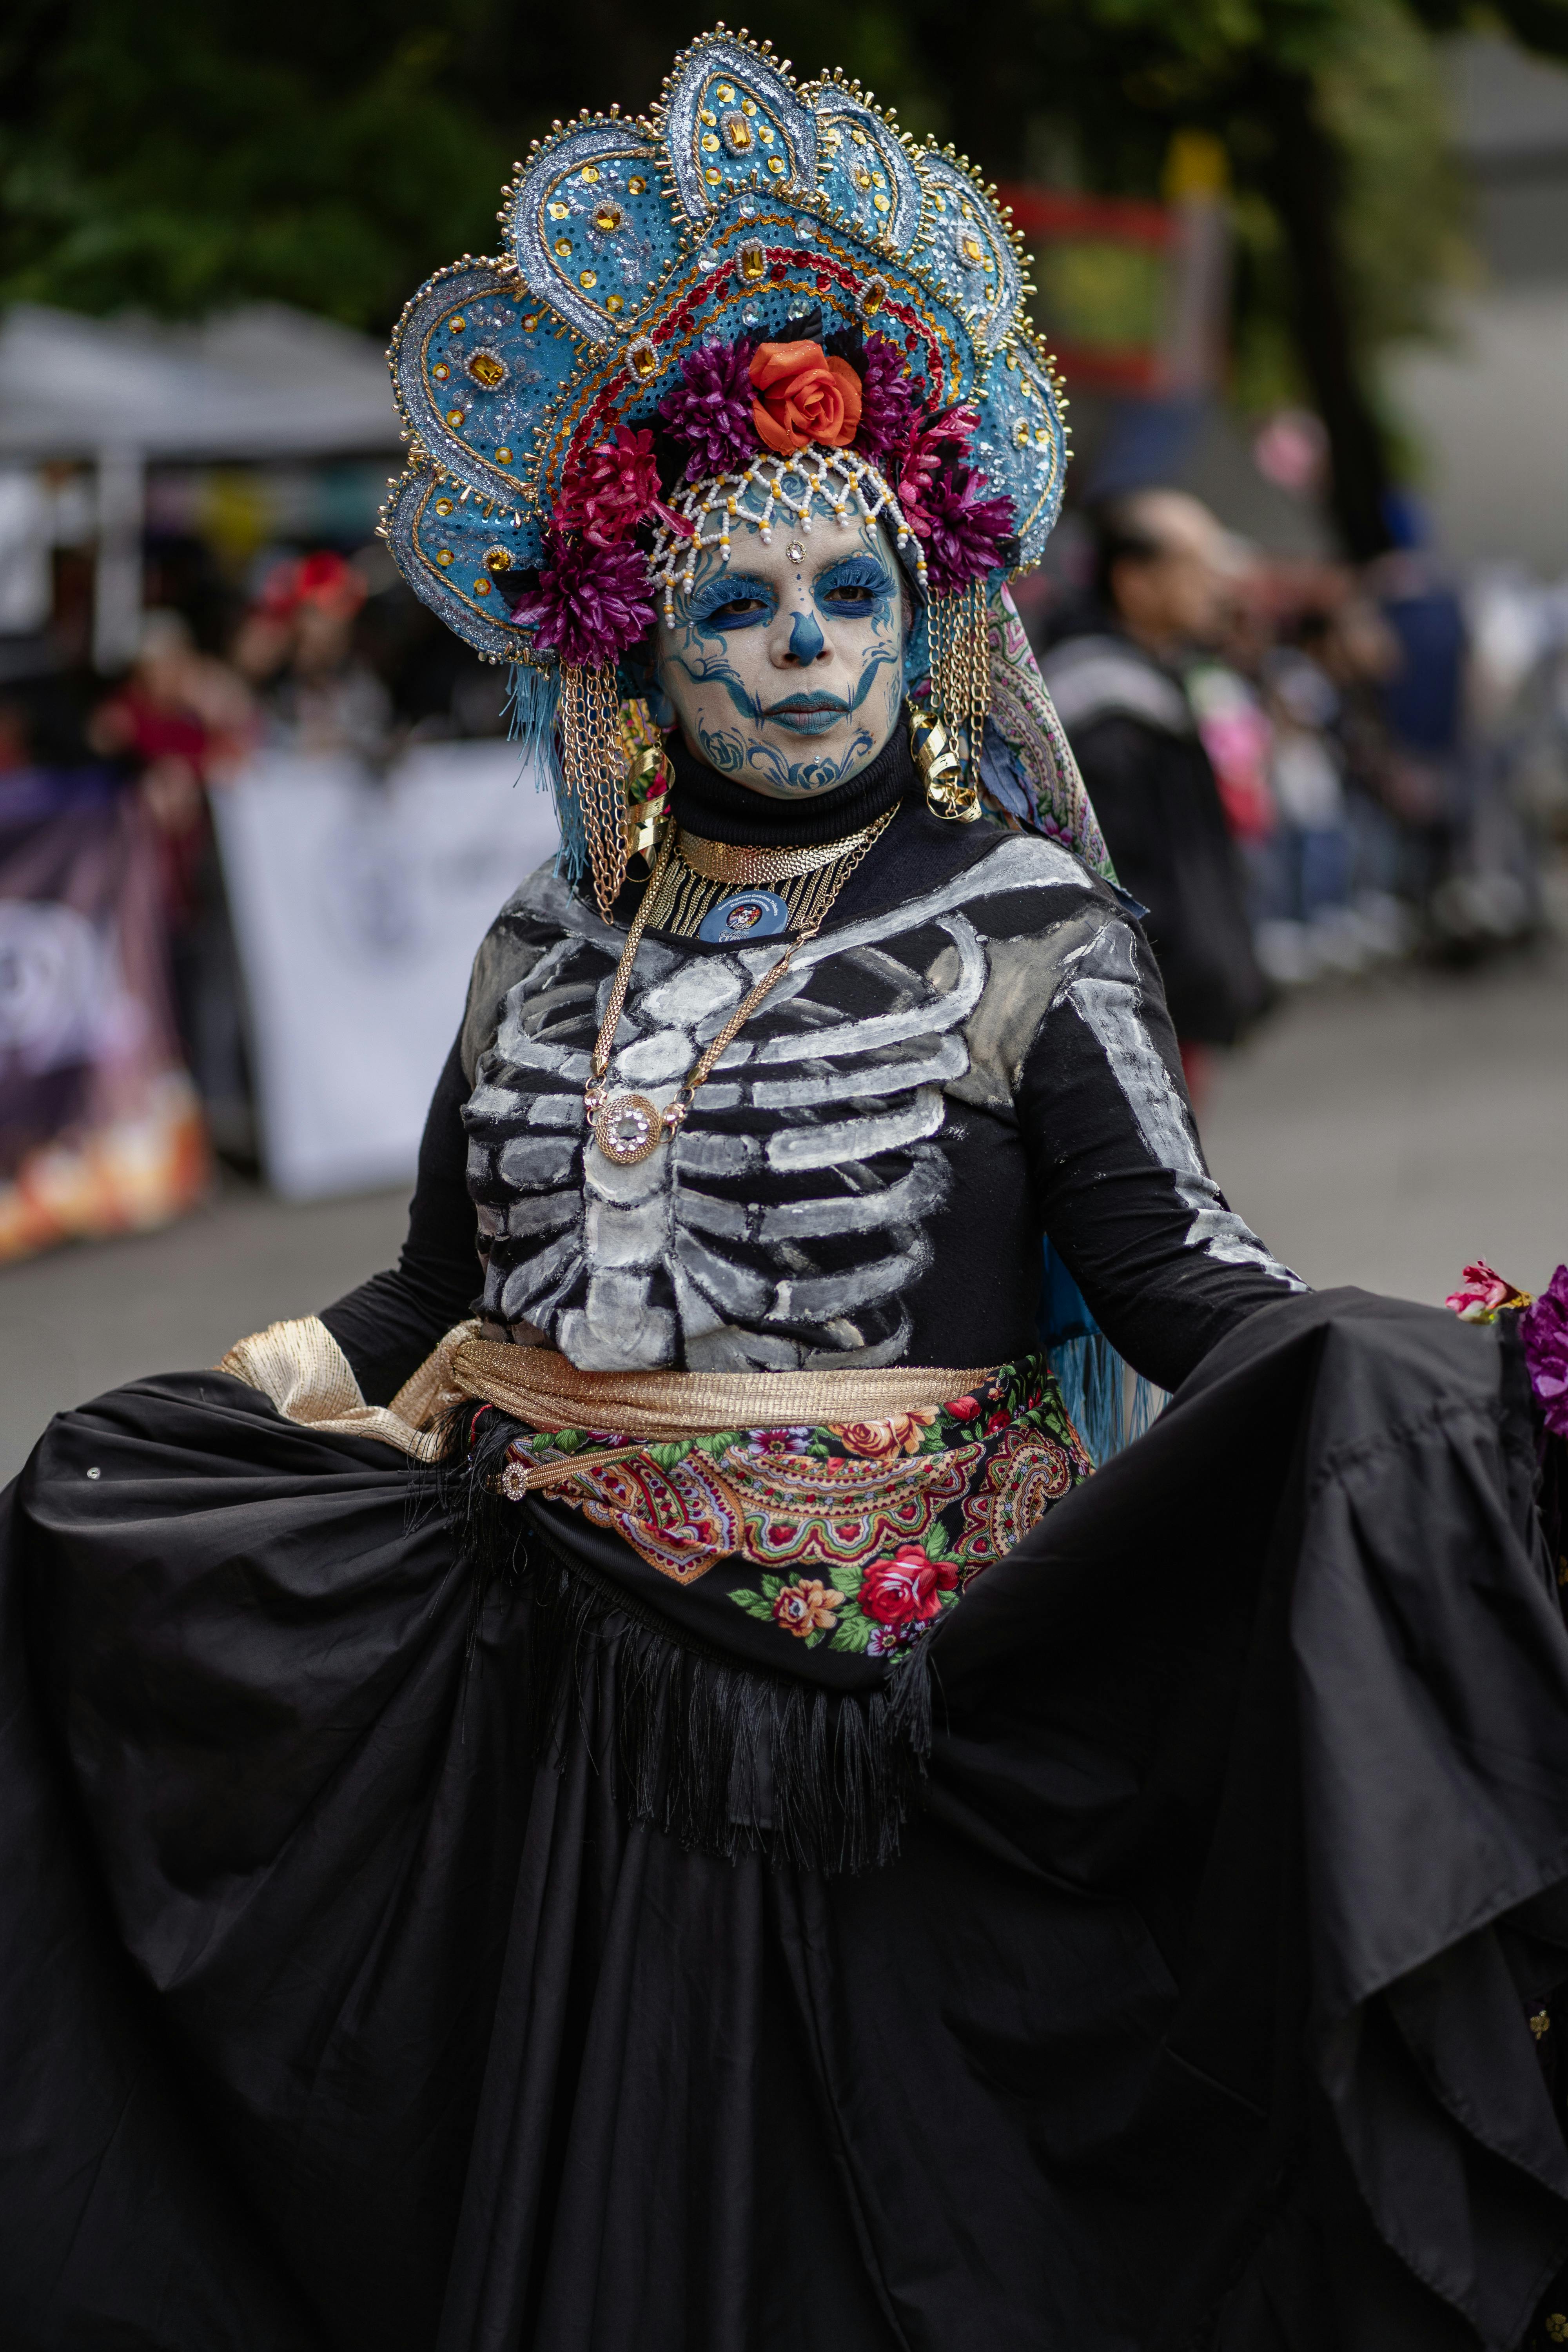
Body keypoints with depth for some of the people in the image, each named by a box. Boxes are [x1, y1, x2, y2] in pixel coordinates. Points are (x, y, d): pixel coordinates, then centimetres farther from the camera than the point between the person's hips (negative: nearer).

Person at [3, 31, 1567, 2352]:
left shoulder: (1024, 937, -3)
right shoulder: (546, 958, 9)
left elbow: (1187, 1282, -11)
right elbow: (433, 1300, 16)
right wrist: (268, 1381, 4)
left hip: (873, 1699, -4)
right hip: (537, 1690, 4)